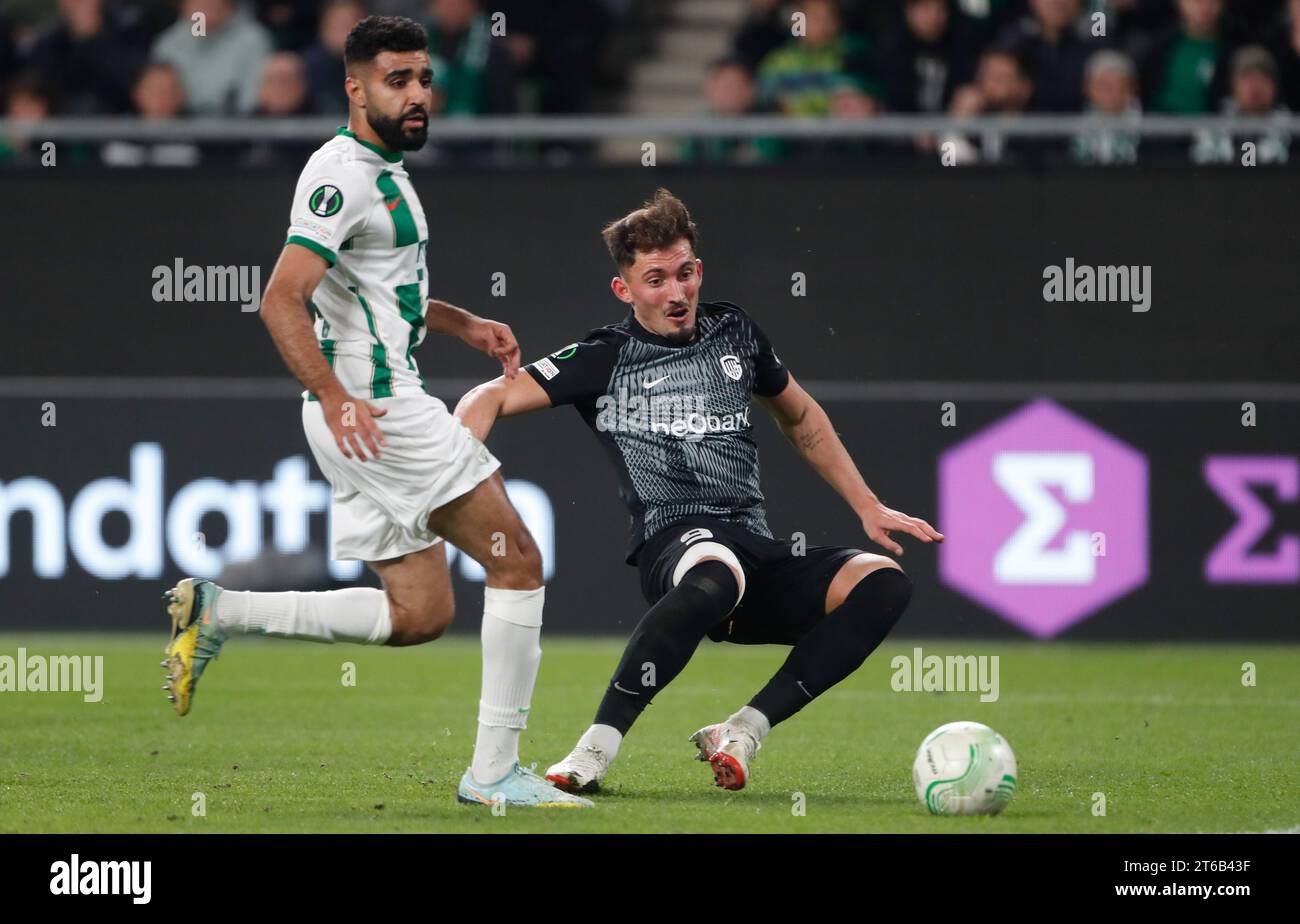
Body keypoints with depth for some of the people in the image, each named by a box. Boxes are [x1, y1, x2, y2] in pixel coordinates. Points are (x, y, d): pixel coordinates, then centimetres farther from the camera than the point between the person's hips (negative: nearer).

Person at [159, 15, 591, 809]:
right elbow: (283, 302, -23)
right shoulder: (343, 175, -14)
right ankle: (495, 772, -3)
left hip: (374, 413, 10)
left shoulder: (385, 170, 17)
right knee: (518, 562, -6)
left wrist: (462, 323, 24)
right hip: (375, 407, -10)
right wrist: (334, 397, -33)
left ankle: (219, 614, 7)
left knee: (420, 612, 9)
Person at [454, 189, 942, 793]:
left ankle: (740, 733, -23)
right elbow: (489, 400, 2)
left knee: (882, 582, -24)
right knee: (716, 574, -44)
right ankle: (596, 750, -36)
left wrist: (869, 508, 27)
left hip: (759, 550, 5)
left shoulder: (735, 333, 19)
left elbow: (802, 421, 34)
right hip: (672, 539, -5)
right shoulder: (606, 358, 7)